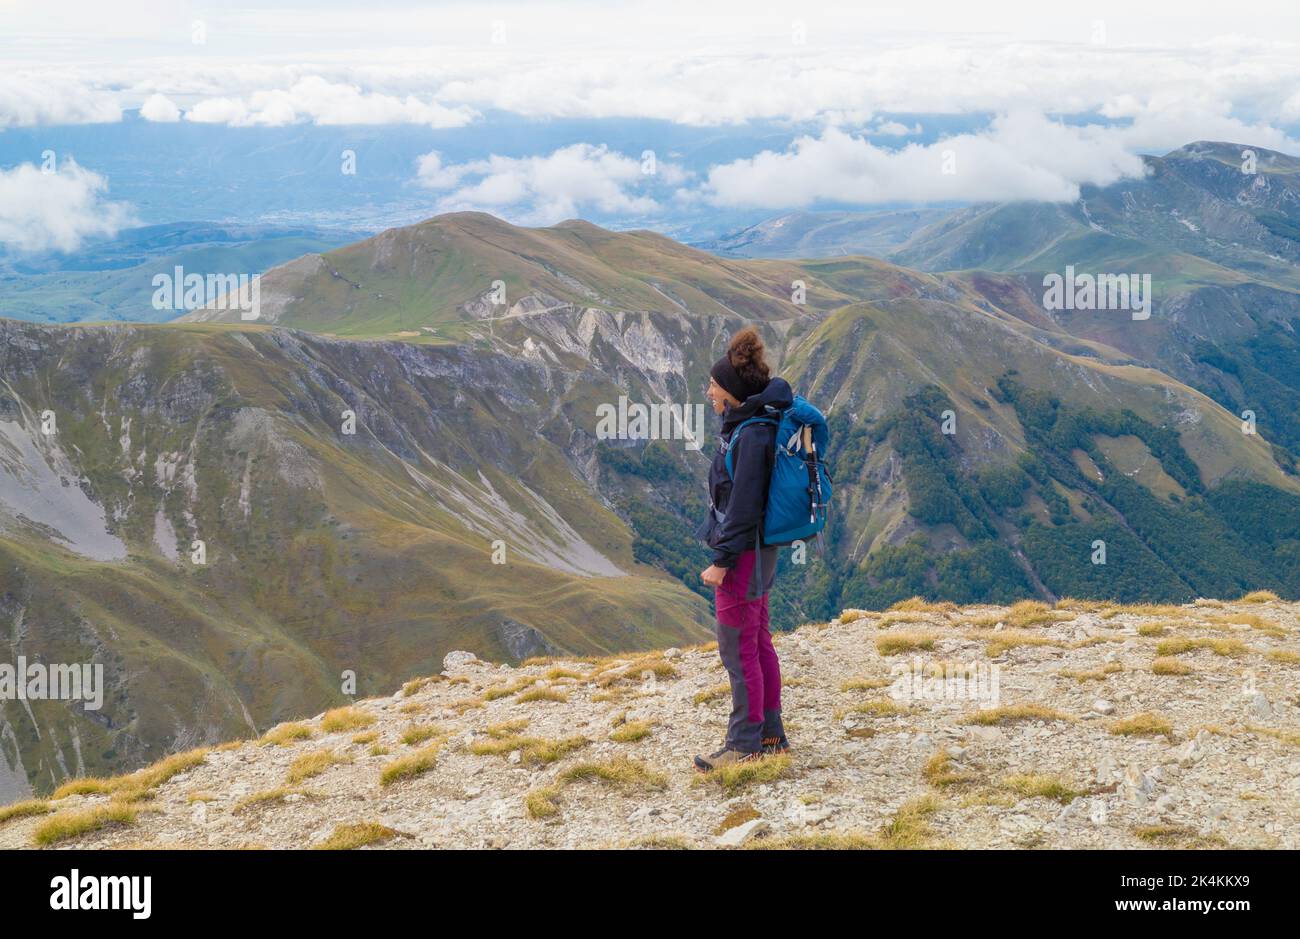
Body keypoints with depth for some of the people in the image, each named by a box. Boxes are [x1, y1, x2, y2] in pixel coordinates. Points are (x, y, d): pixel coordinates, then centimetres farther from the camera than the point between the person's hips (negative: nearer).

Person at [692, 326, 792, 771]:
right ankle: (770, 734, 23)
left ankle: (745, 743, 5)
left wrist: (721, 561, -18)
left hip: (744, 552, -10)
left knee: (737, 647, -3)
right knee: (758, 643, 15)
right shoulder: (749, 424, 10)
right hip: (757, 550, 10)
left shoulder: (752, 435, -20)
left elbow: (743, 505, -21)